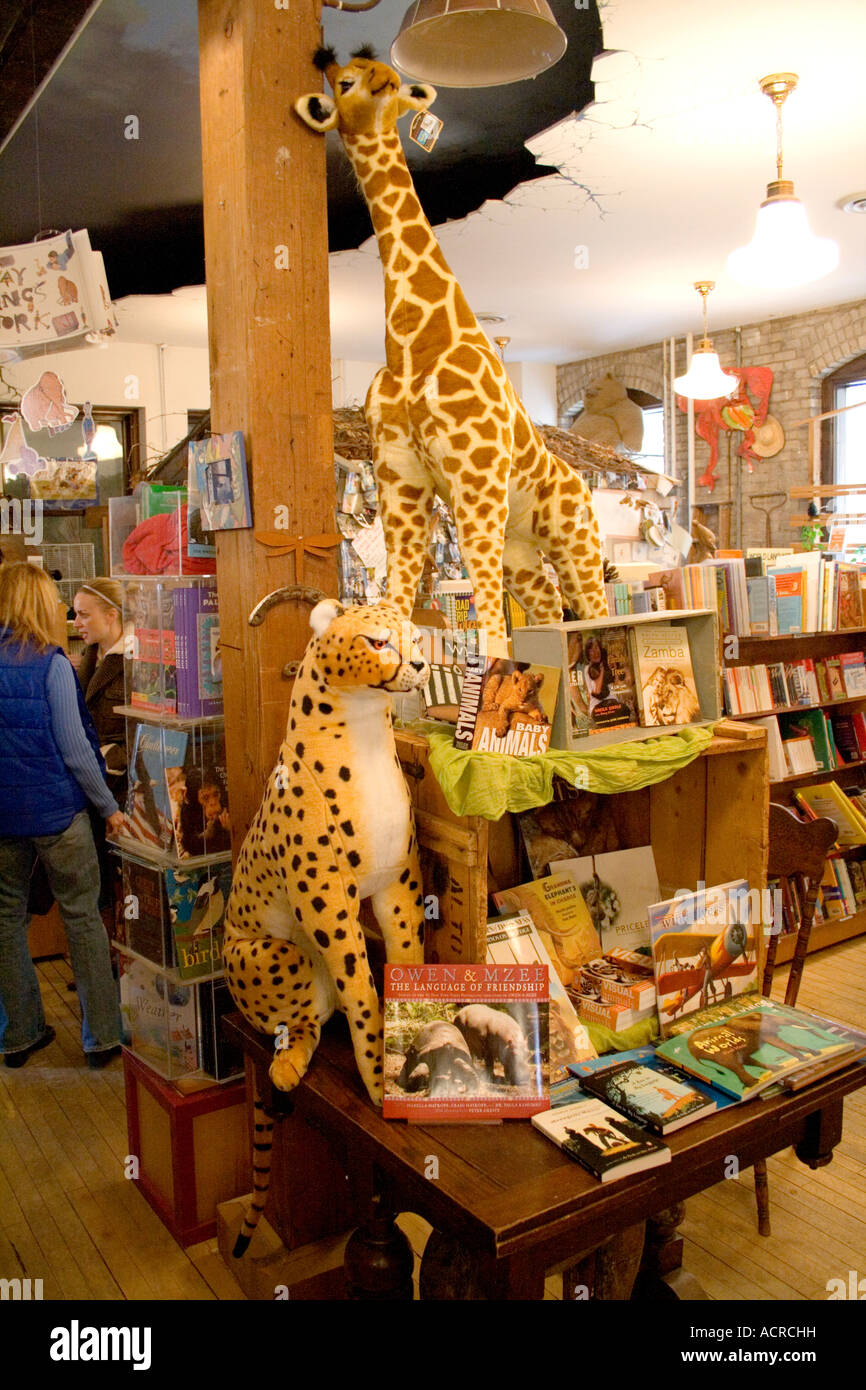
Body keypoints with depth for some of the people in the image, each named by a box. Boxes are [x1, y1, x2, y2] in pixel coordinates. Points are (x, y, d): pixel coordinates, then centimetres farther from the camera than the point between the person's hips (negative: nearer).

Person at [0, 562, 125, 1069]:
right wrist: (109, 806, -4)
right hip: (56, 809, -5)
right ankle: (103, 1036, 14)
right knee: (83, 917, 6)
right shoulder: (50, 663, -13)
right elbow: (74, 748, -14)